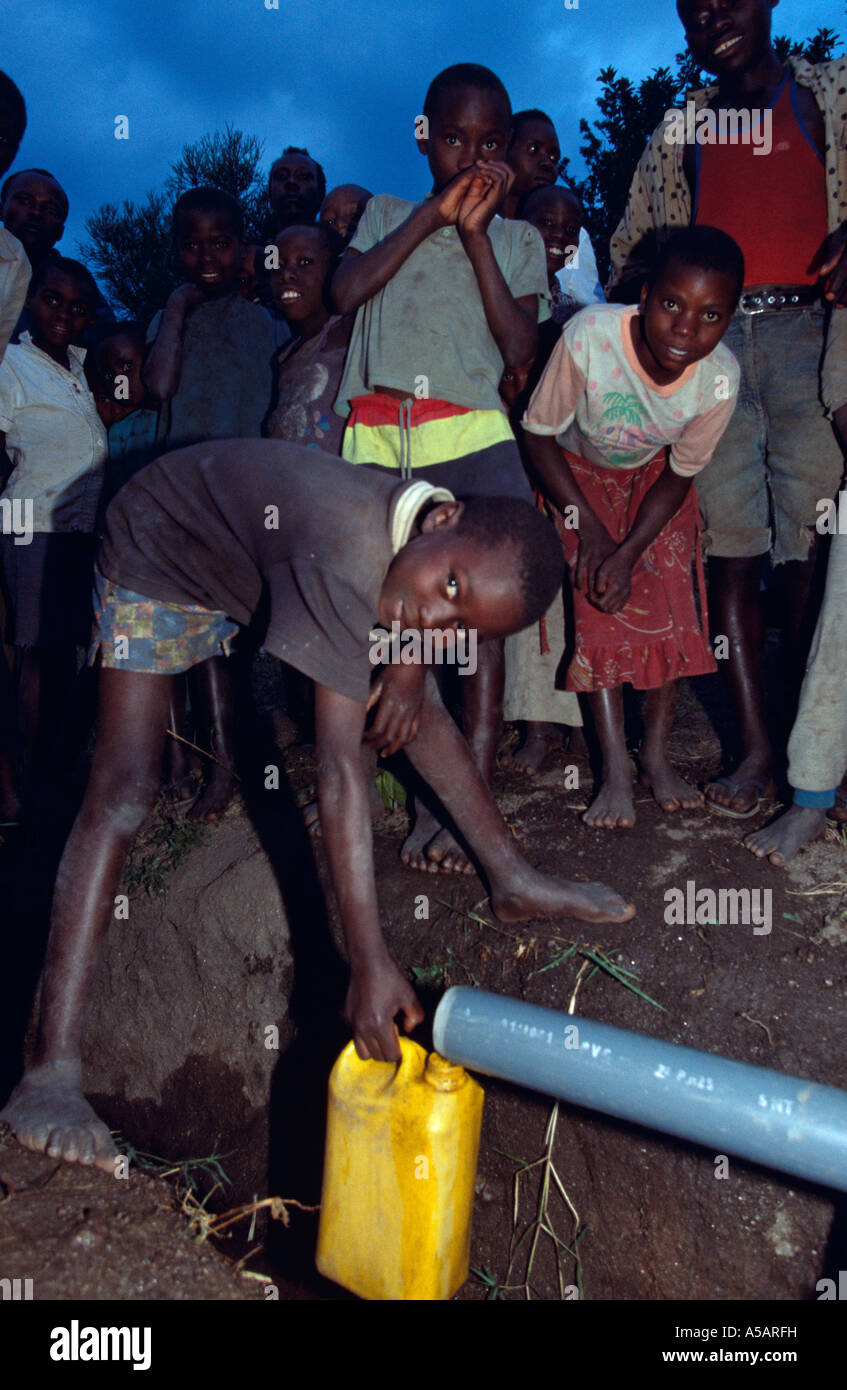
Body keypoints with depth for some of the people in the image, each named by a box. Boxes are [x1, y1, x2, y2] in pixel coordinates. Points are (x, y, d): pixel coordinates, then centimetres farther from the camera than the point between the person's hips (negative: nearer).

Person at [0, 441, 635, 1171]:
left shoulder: (441, 543, -18)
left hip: (262, 560, 8)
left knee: (411, 701, 4)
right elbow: (340, 766, -44)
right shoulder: (347, 556, -43)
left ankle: (514, 881, 19)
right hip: (159, 555, -7)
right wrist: (371, 962, -42)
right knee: (125, 787, -20)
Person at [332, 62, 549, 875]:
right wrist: (434, 213, 0)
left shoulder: (517, 238, 21)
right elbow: (345, 291, 2)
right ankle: (435, 803, 2)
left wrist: (476, 231, 1)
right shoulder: (388, 213, 22)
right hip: (378, 440, 1)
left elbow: (519, 348, 4)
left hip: (472, 436, 0)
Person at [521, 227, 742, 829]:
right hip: (578, 473, -2)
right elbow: (540, 433, -21)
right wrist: (588, 526, -23)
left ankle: (657, 756, 8)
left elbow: (681, 474, -13)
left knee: (670, 608, -7)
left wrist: (630, 553, -23)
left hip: (654, 477, 2)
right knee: (596, 609, -12)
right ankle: (616, 767, -7)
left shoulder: (720, 378, -29)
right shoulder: (588, 337, -37)